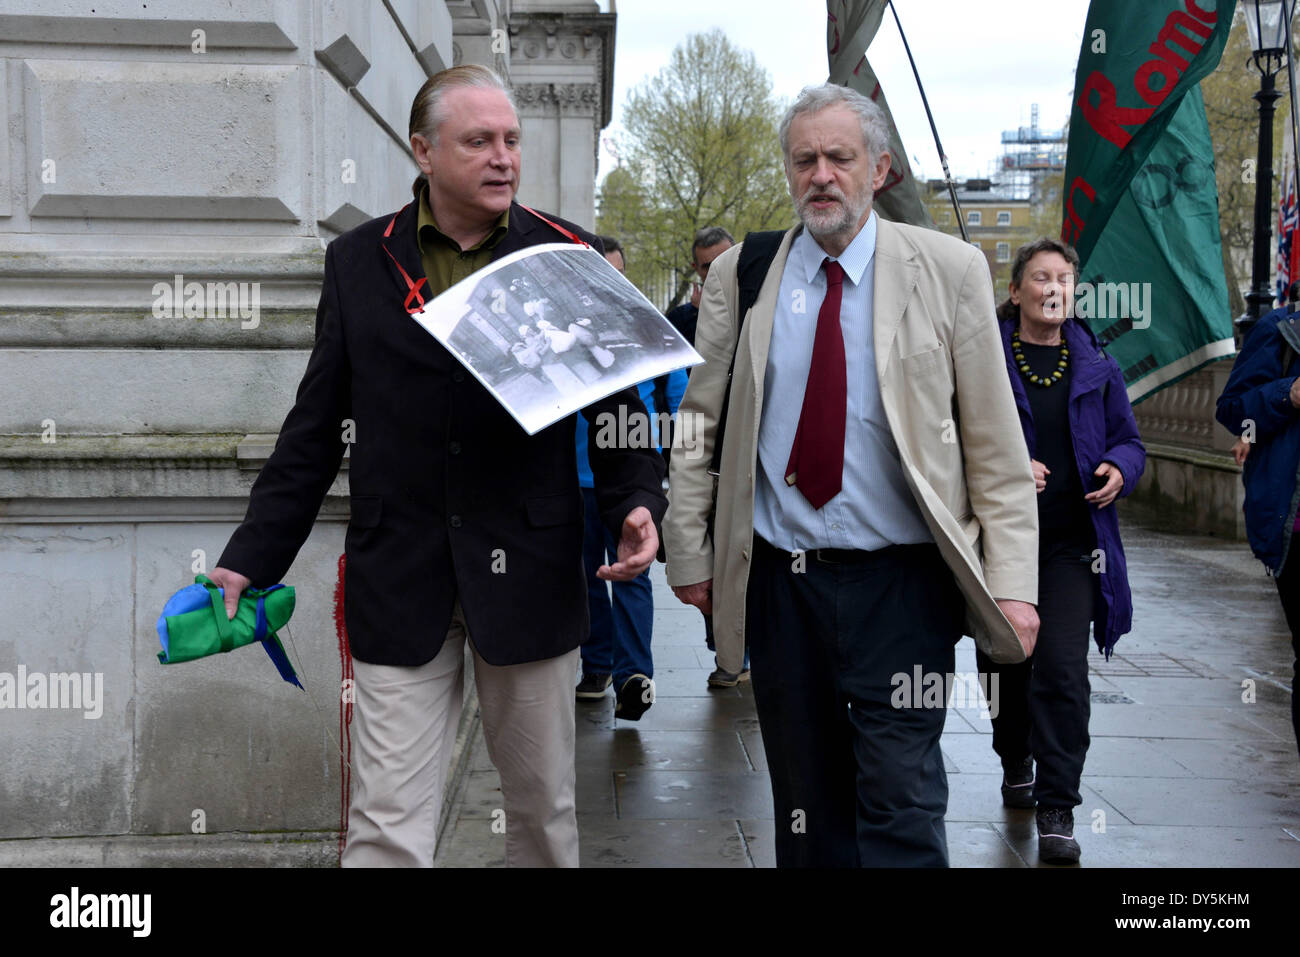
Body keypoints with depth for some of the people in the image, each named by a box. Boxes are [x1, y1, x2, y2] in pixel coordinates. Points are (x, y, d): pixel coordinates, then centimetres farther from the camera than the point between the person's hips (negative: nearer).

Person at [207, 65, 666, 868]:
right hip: (399, 582, 0)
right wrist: (252, 558, 4)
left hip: (530, 578, 0)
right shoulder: (357, 261, 5)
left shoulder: (571, 257, 3)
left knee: (544, 810, 14)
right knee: (387, 830, 1)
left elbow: (618, 404, 6)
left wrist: (637, 504, -12)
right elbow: (317, 427, 7)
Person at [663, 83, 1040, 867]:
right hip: (779, 580, 3)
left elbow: (995, 441, -2)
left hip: (902, 584, -2)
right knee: (805, 807, 13)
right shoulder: (738, 276, 6)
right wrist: (690, 554, 5)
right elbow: (698, 427, 10)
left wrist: (1014, 583, -8)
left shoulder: (949, 270, 0)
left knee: (902, 809, -4)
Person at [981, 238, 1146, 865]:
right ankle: (1015, 766, 40)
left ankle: (1057, 810, -2)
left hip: (1072, 544, 1)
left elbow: (1128, 440, 14)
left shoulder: (1095, 366, 8)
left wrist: (1119, 469, -8)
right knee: (1004, 665, 13)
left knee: (1062, 670, -10)